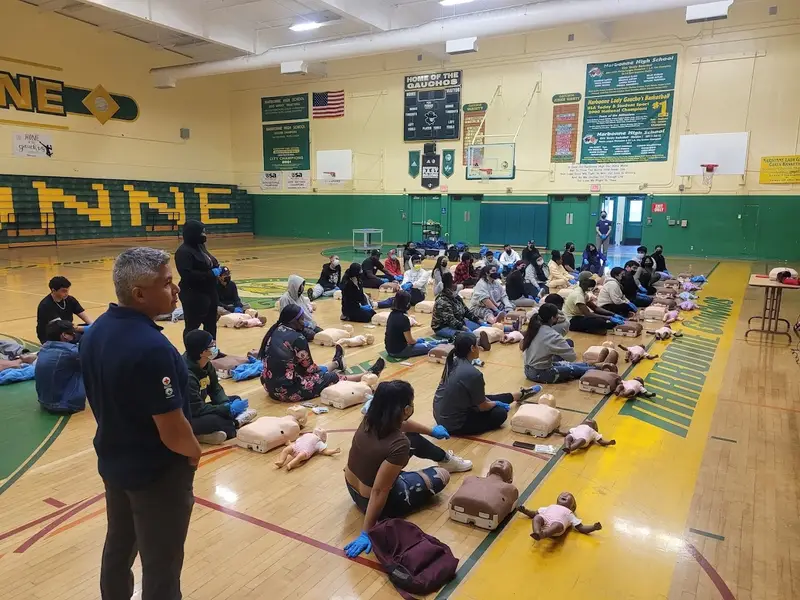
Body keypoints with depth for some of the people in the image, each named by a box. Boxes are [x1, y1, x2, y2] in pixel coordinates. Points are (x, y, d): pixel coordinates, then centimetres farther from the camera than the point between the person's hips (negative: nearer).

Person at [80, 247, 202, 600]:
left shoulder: (95, 332, -4)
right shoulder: (151, 347, -32)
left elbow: (101, 400, 8)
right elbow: (173, 433, -28)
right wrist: (195, 452, -8)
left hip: (114, 461, 9)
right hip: (158, 472, -8)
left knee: (119, 546, 28)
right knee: (161, 567, 11)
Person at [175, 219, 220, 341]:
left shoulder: (200, 247, 11)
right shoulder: (183, 251, -17)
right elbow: (187, 275, -26)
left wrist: (217, 269, 1)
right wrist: (211, 274, -22)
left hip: (208, 293, 10)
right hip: (193, 296, -10)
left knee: (211, 324, 18)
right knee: (192, 326, 0)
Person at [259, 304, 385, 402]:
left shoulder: (275, 331, 4)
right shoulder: (297, 338, -20)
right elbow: (308, 368, -10)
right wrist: (319, 369, 12)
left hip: (270, 385, 8)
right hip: (287, 389, -7)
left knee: (318, 370, 30)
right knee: (333, 377, 10)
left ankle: (336, 363, 59)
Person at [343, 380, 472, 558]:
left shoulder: (370, 419, -12)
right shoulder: (398, 444, -35)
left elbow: (401, 424, 9)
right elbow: (379, 492, -32)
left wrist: (431, 431, 26)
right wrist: (366, 533, -23)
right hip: (375, 501, -7)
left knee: (414, 438, 22)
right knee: (441, 476, 11)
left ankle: (445, 459, 48)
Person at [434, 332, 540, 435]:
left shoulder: (453, 362, -2)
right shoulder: (473, 374, -27)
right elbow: (483, 407, -11)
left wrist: (491, 402, 19)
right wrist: (496, 403, 10)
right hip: (453, 424, -8)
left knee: (486, 398, 26)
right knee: (500, 413, 5)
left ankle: (520, 394, 46)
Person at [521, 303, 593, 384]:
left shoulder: (534, 328, -1)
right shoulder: (553, 336, -23)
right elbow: (572, 356, -21)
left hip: (529, 371, 8)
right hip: (540, 374, -8)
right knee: (576, 369, 7)